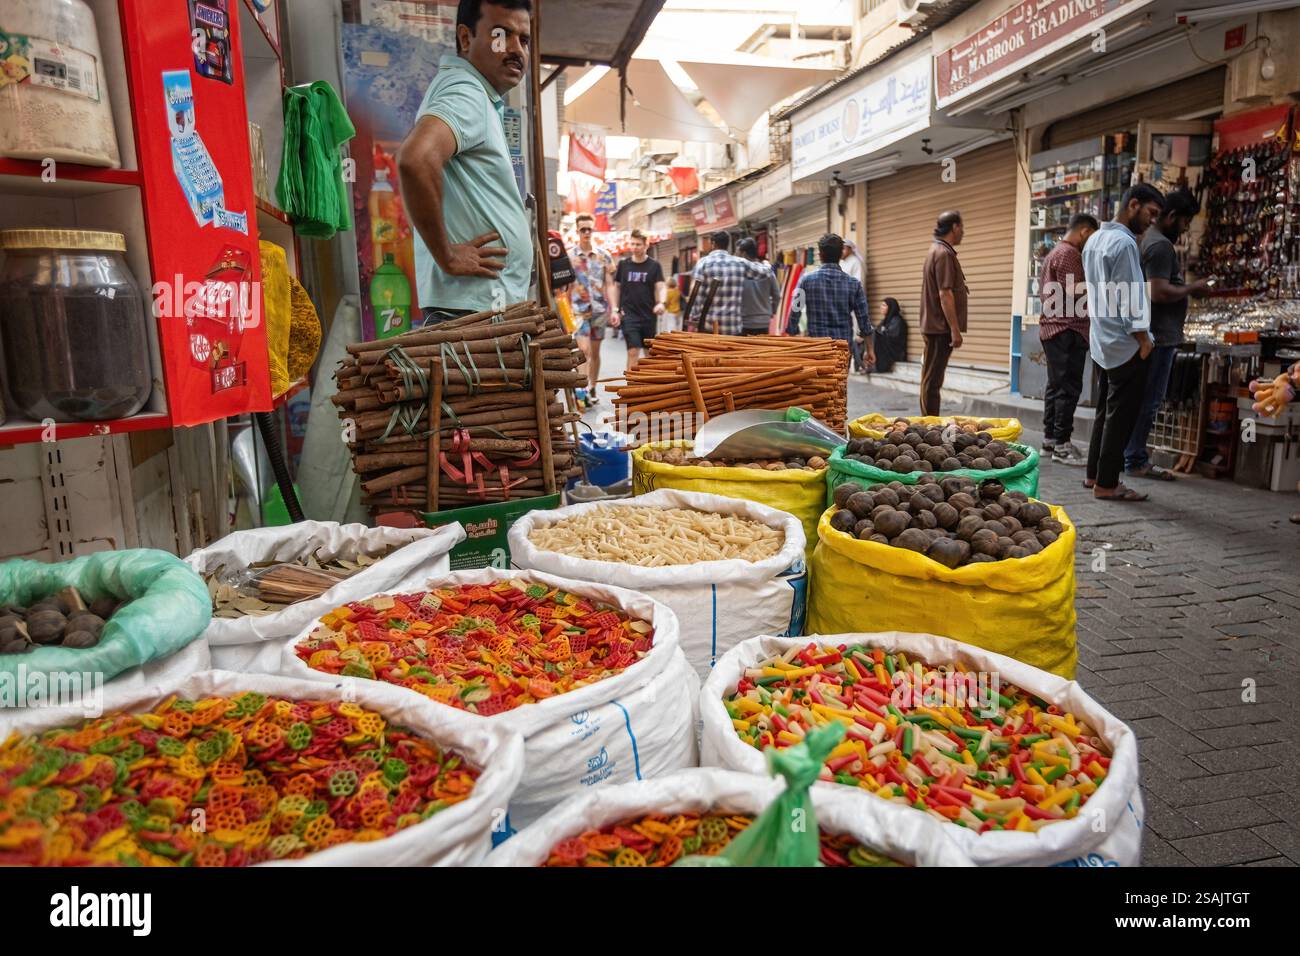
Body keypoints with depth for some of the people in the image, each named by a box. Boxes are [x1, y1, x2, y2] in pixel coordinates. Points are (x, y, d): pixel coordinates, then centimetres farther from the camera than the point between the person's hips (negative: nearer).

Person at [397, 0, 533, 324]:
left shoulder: (478, 97, 20)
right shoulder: (466, 93, -11)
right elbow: (415, 159, -31)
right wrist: (447, 256, -21)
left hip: (488, 305, 10)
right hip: (473, 309, -10)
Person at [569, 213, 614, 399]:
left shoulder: (604, 256, 6)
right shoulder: (569, 256, 2)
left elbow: (610, 285, 6)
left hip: (600, 309, 2)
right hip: (579, 310, -2)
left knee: (595, 352, 10)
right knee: (584, 350, -16)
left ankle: (592, 389, 20)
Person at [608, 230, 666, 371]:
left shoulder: (654, 265, 3)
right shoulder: (623, 264, 6)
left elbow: (661, 287, -4)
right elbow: (616, 287, 13)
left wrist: (661, 303, -25)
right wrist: (615, 310, 3)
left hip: (649, 316, 1)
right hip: (629, 315, -1)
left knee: (650, 352, 10)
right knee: (633, 351, -12)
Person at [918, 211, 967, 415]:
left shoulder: (937, 251, 18)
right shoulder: (944, 254, -14)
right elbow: (945, 294, -20)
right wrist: (955, 330, -20)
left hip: (934, 326, 10)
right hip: (941, 327, -10)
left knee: (932, 379, 13)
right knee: (933, 379, -7)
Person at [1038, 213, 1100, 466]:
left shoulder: (1054, 252, 20)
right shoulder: (1070, 254, -12)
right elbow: (1076, 294, -20)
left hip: (1052, 327, 10)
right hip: (1068, 330, -10)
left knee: (1056, 386, 13)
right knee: (1068, 388, -8)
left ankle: (1049, 439, 16)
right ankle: (1061, 445, -6)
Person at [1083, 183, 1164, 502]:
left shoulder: (1095, 240, 13)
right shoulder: (1124, 242, -16)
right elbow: (1132, 296, -18)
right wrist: (1143, 338, -12)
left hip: (1103, 341, 10)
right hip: (1125, 343, -9)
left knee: (1105, 411, 15)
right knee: (1121, 415, -4)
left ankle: (1094, 475, 20)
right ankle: (1107, 484, -1)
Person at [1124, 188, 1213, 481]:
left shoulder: (1149, 239, 17)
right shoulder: (1161, 245, -15)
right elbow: (1159, 292, -24)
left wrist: (1186, 287, 15)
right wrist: (1193, 288, -11)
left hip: (1153, 334, 10)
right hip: (1159, 336, -10)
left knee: (1144, 399, 13)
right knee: (1149, 401, -5)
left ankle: (1134, 456, 19)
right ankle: (1135, 461, 0)